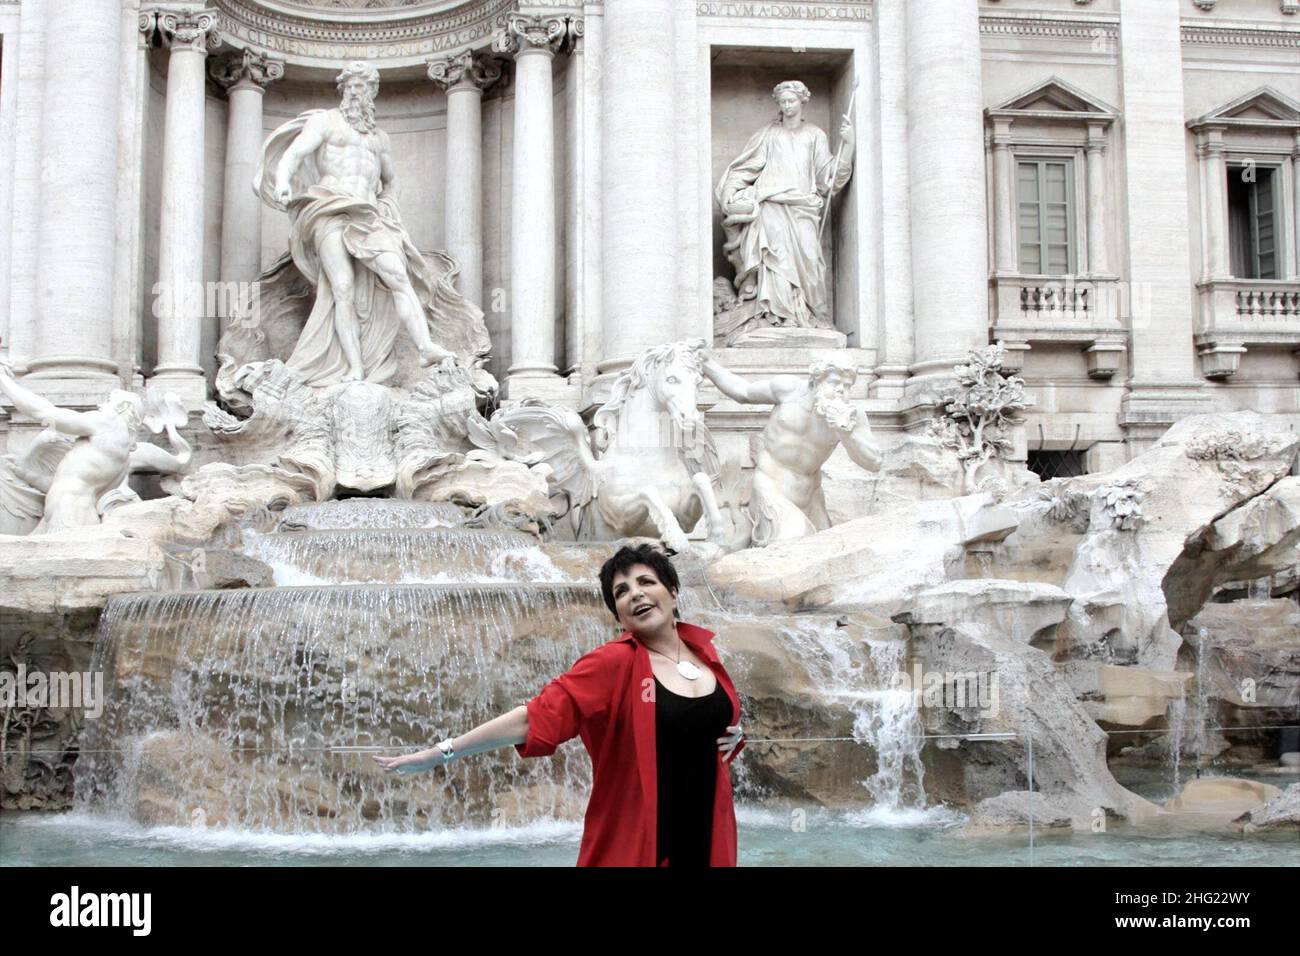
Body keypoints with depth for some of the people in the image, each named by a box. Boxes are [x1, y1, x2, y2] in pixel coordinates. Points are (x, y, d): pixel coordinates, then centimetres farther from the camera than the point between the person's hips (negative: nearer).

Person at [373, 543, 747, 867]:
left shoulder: (702, 649, 3)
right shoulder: (613, 664, -14)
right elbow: (536, 717, -18)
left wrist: (733, 733, 0)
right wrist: (442, 752, -22)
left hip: (707, 834, 5)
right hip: (637, 842, -5)